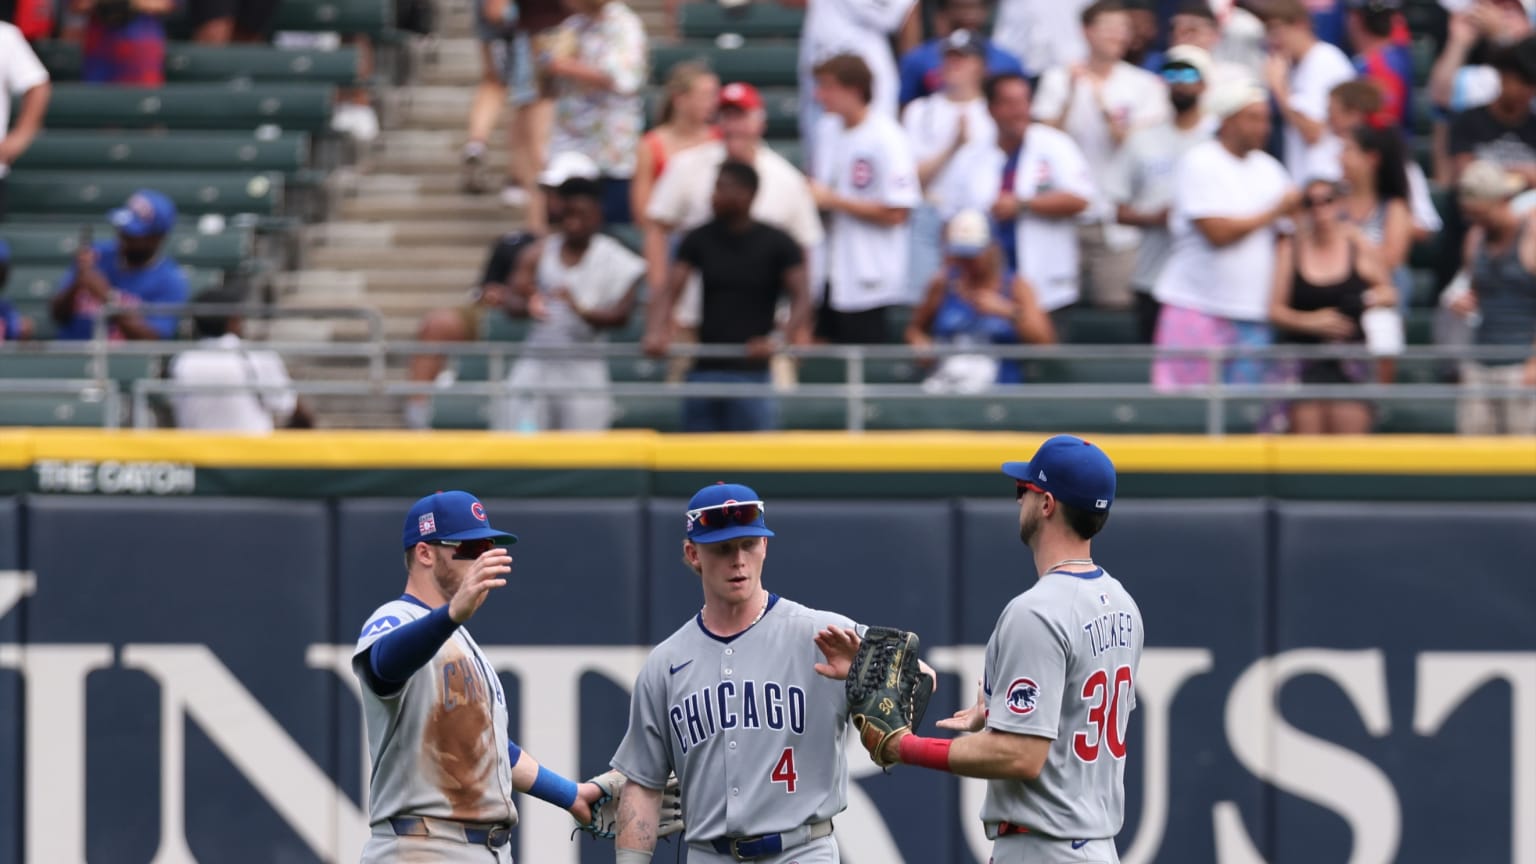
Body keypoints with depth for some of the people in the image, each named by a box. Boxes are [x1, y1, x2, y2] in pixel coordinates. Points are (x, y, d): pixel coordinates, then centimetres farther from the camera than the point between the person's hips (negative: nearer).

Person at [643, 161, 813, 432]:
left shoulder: (778, 244, -2)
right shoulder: (699, 239, 7)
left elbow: (801, 299, -7)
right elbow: (670, 292, 2)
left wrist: (782, 340, -25)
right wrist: (655, 333, -17)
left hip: (751, 371, -3)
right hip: (705, 368, 3)